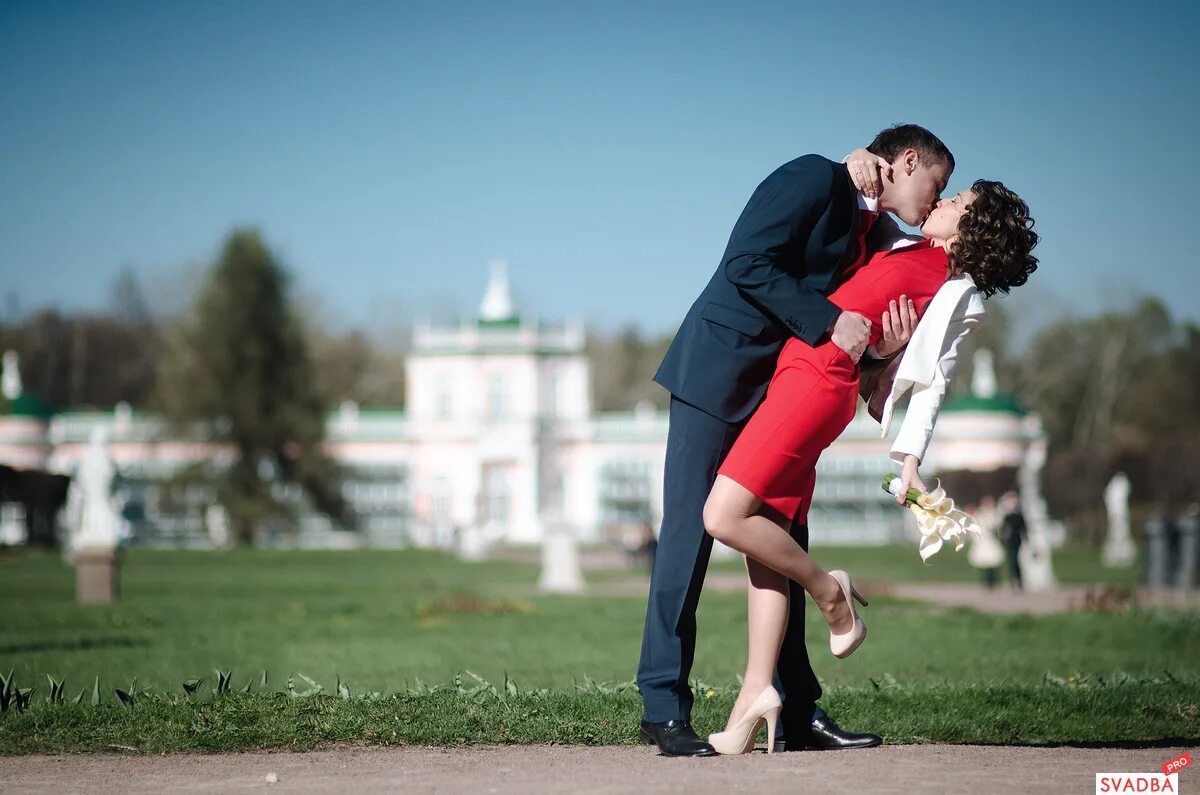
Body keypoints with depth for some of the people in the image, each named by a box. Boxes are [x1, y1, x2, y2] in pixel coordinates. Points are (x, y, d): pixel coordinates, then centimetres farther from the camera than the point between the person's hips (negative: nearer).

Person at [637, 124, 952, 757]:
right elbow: (746, 263, -19)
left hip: (785, 390, 9)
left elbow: (850, 339, 11)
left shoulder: (879, 237, 16)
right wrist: (828, 321, -20)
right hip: (720, 370, -9)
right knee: (689, 530, -8)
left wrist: (888, 340, -10)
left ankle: (797, 710, 9)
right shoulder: (815, 179, -9)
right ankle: (663, 709, -7)